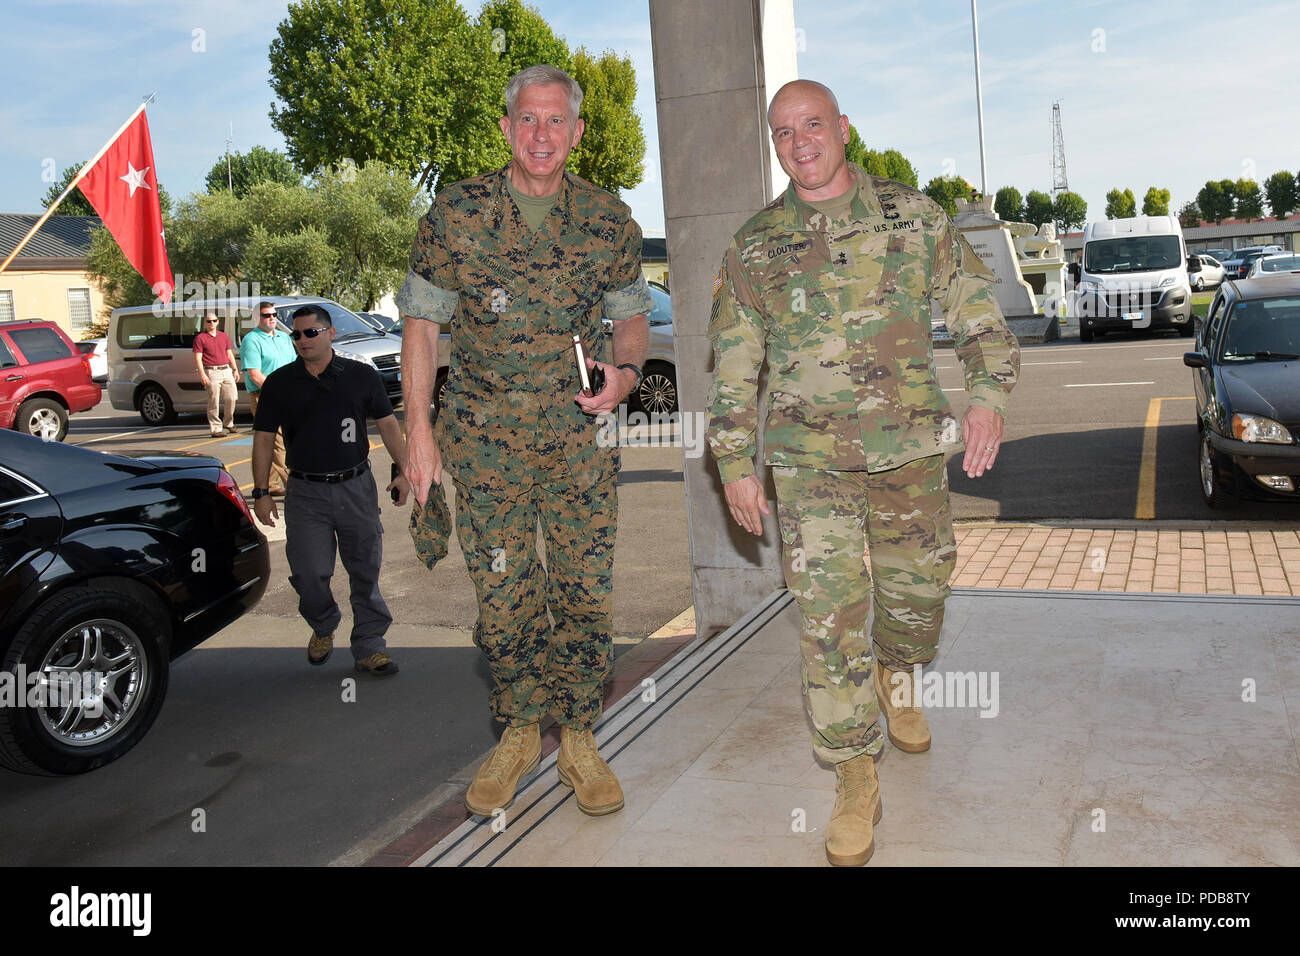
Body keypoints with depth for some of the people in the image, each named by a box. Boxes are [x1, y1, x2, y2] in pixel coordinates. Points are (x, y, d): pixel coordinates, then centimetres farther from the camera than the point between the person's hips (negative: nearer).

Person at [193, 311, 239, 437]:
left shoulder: (224, 336, 17)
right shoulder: (200, 338, 0)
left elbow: (230, 354, 22)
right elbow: (198, 358, -5)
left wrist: (235, 369, 15)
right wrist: (202, 374, -14)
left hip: (227, 371, 5)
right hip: (211, 372, -5)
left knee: (231, 398, 4)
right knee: (214, 402, -5)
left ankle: (228, 423, 23)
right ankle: (216, 429, -1)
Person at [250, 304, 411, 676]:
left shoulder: (361, 376, 3)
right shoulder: (279, 383, 3)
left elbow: (388, 424, 6)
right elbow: (264, 438, 4)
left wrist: (404, 471, -3)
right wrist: (261, 492, -1)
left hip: (357, 488, 0)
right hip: (305, 494, 0)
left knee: (366, 572, 4)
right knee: (309, 574, 0)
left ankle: (369, 648, 16)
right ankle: (323, 628, 30)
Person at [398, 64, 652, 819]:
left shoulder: (608, 220, 2)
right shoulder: (456, 215, -3)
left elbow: (633, 314, 13)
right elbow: (423, 322, 2)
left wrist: (625, 373, -9)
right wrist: (419, 430, -4)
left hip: (581, 437, 1)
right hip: (486, 438, -1)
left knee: (586, 591, 4)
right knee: (503, 595, 4)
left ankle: (579, 739, 22)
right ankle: (519, 734, 25)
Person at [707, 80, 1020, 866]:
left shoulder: (913, 215, 5)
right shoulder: (756, 246, 4)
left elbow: (976, 307, 6)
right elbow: (734, 366, 7)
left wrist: (991, 393, -9)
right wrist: (735, 464, 3)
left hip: (911, 448, 1)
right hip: (808, 460, -1)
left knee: (918, 590, 13)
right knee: (829, 618, -4)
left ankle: (896, 679, 47)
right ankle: (856, 779, 10)